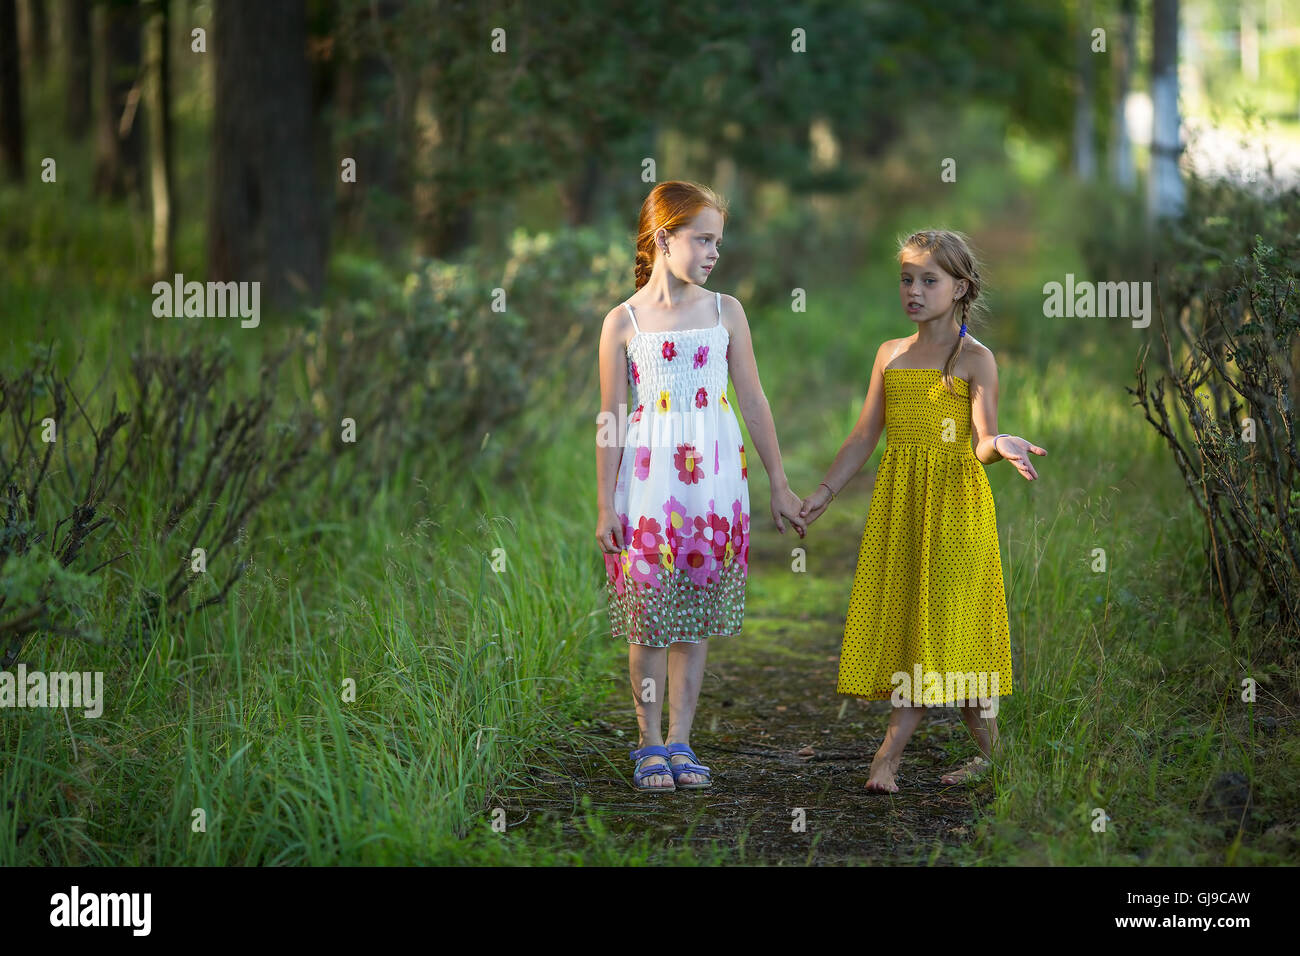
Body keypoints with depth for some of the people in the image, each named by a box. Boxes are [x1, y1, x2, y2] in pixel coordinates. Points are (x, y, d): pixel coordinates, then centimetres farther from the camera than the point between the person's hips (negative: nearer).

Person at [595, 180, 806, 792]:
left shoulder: (725, 312, 5)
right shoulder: (623, 322, -2)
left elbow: (753, 402, 9)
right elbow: (612, 420, 0)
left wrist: (779, 486, 9)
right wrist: (605, 505, -2)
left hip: (714, 483, 2)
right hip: (649, 483, -2)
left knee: (695, 621, 6)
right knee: (649, 620, 1)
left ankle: (679, 743, 14)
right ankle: (650, 746, 12)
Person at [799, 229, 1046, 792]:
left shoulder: (974, 359, -2)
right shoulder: (890, 355, 12)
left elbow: (983, 444, -12)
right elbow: (865, 436, 15)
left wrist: (999, 446, -34)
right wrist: (825, 491, 10)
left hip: (954, 503, -5)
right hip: (897, 502, 5)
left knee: (940, 617, -7)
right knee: (902, 618, 2)